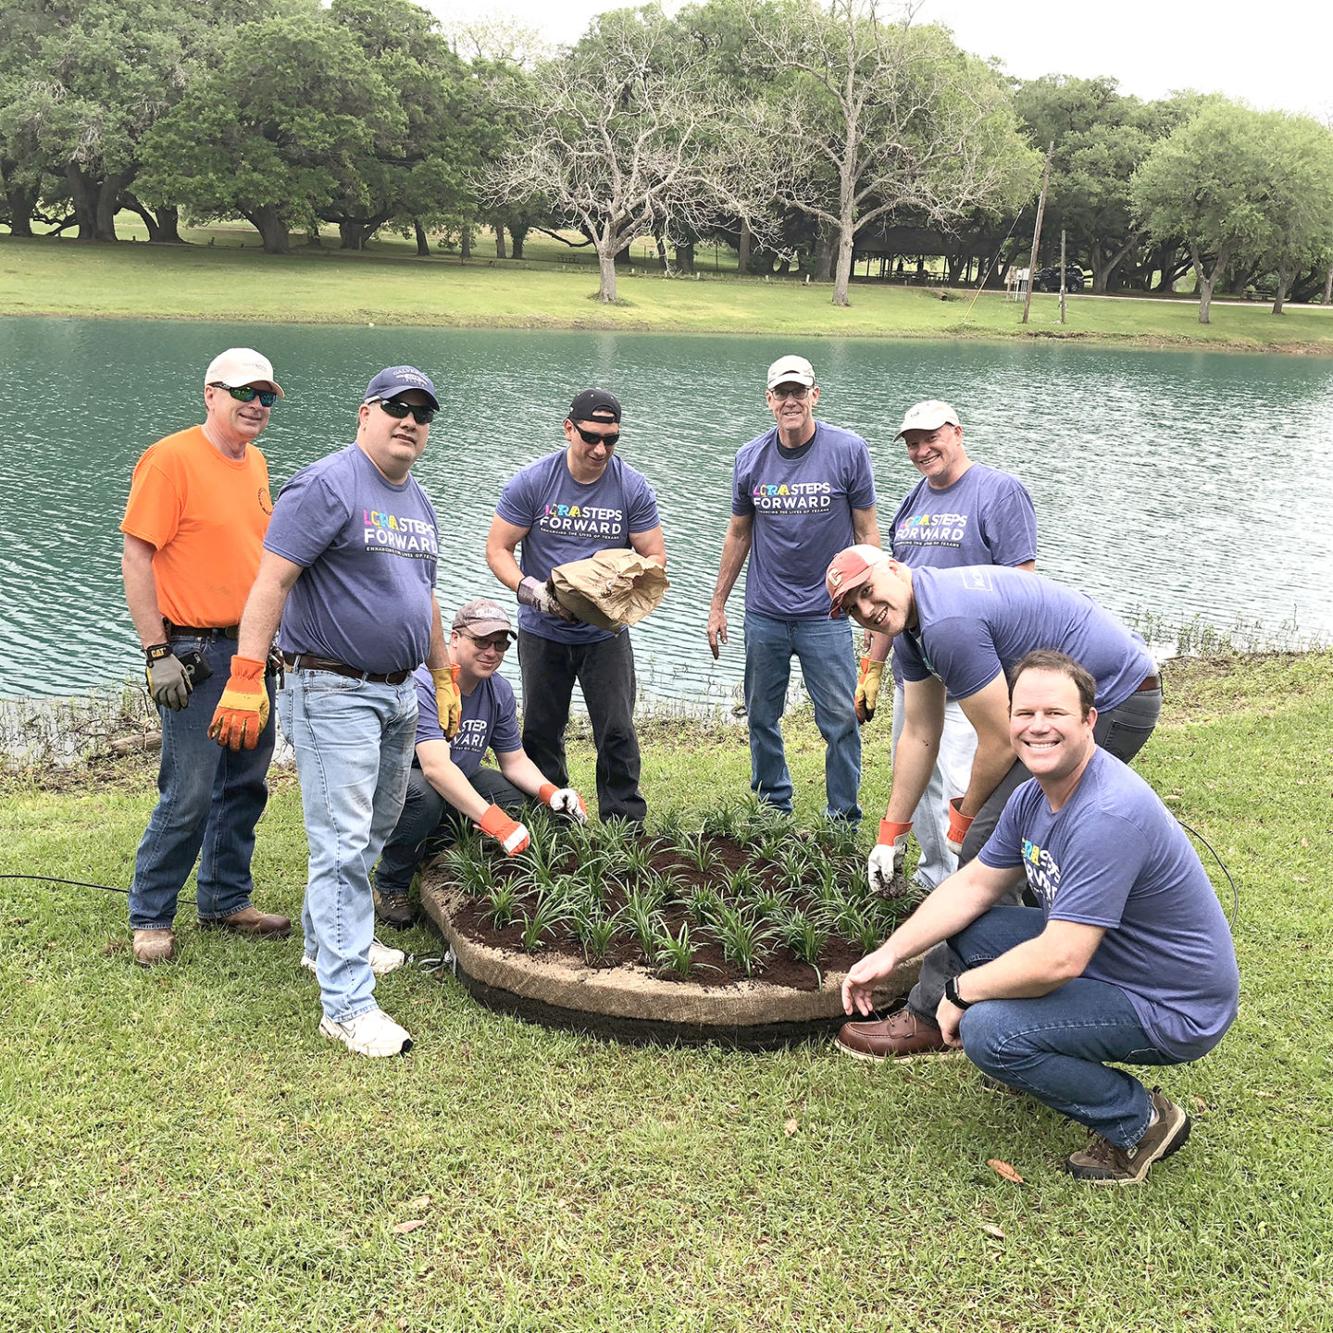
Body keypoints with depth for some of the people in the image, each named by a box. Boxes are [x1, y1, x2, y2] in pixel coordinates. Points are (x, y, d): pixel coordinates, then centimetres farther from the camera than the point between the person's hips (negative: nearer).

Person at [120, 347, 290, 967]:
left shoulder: (255, 462, 12)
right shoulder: (171, 458, -11)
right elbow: (137, 557, -13)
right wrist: (157, 652, -17)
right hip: (196, 654, -8)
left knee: (245, 786, 13)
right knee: (188, 796, -5)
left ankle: (227, 900, 27)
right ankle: (150, 918, 11)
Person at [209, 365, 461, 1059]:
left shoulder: (419, 503, 15)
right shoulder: (327, 485, -12)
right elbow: (271, 580, -19)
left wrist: (445, 676, 26)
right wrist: (245, 680, -26)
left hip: (398, 694, 9)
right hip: (332, 693, -9)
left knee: (373, 831, 18)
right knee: (343, 844, -9)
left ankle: (326, 941, 37)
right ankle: (347, 1004, -5)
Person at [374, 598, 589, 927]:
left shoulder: (499, 692, -2)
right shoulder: (423, 684, -28)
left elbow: (514, 760, 4)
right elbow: (435, 767, -38)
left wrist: (550, 792, -18)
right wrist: (494, 821, -47)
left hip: (458, 784, 7)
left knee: (518, 806, -14)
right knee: (424, 795, -38)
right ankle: (390, 887, -12)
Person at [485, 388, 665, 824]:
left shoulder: (633, 487, -7)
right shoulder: (532, 482, -10)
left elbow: (654, 556, -3)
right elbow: (497, 549, -7)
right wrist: (532, 590, -25)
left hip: (606, 632, 0)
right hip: (543, 631, 1)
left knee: (617, 733, -4)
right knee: (541, 734, 9)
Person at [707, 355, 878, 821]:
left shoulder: (848, 451, -6)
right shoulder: (751, 458, 3)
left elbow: (867, 530, -1)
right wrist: (717, 605, 12)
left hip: (825, 613, -3)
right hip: (763, 613, 3)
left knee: (840, 720, -2)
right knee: (761, 717, 12)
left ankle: (844, 818, 11)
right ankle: (773, 806, 28)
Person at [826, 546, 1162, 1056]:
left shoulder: (948, 624, -25)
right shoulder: (911, 626, 7)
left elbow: (1000, 743, -18)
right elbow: (919, 737, 13)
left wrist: (964, 820, -1)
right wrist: (890, 834, 14)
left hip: (1112, 706, -11)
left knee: (988, 846, -12)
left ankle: (932, 1018, -5)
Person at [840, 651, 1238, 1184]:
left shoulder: (1107, 815, -31)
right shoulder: (1035, 795, -1)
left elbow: (1059, 961, -33)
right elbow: (974, 884, 9)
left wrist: (961, 992, -18)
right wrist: (889, 953, -1)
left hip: (1174, 1010, -9)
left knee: (988, 1032, -23)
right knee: (969, 930, 5)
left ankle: (1140, 1122, -3)